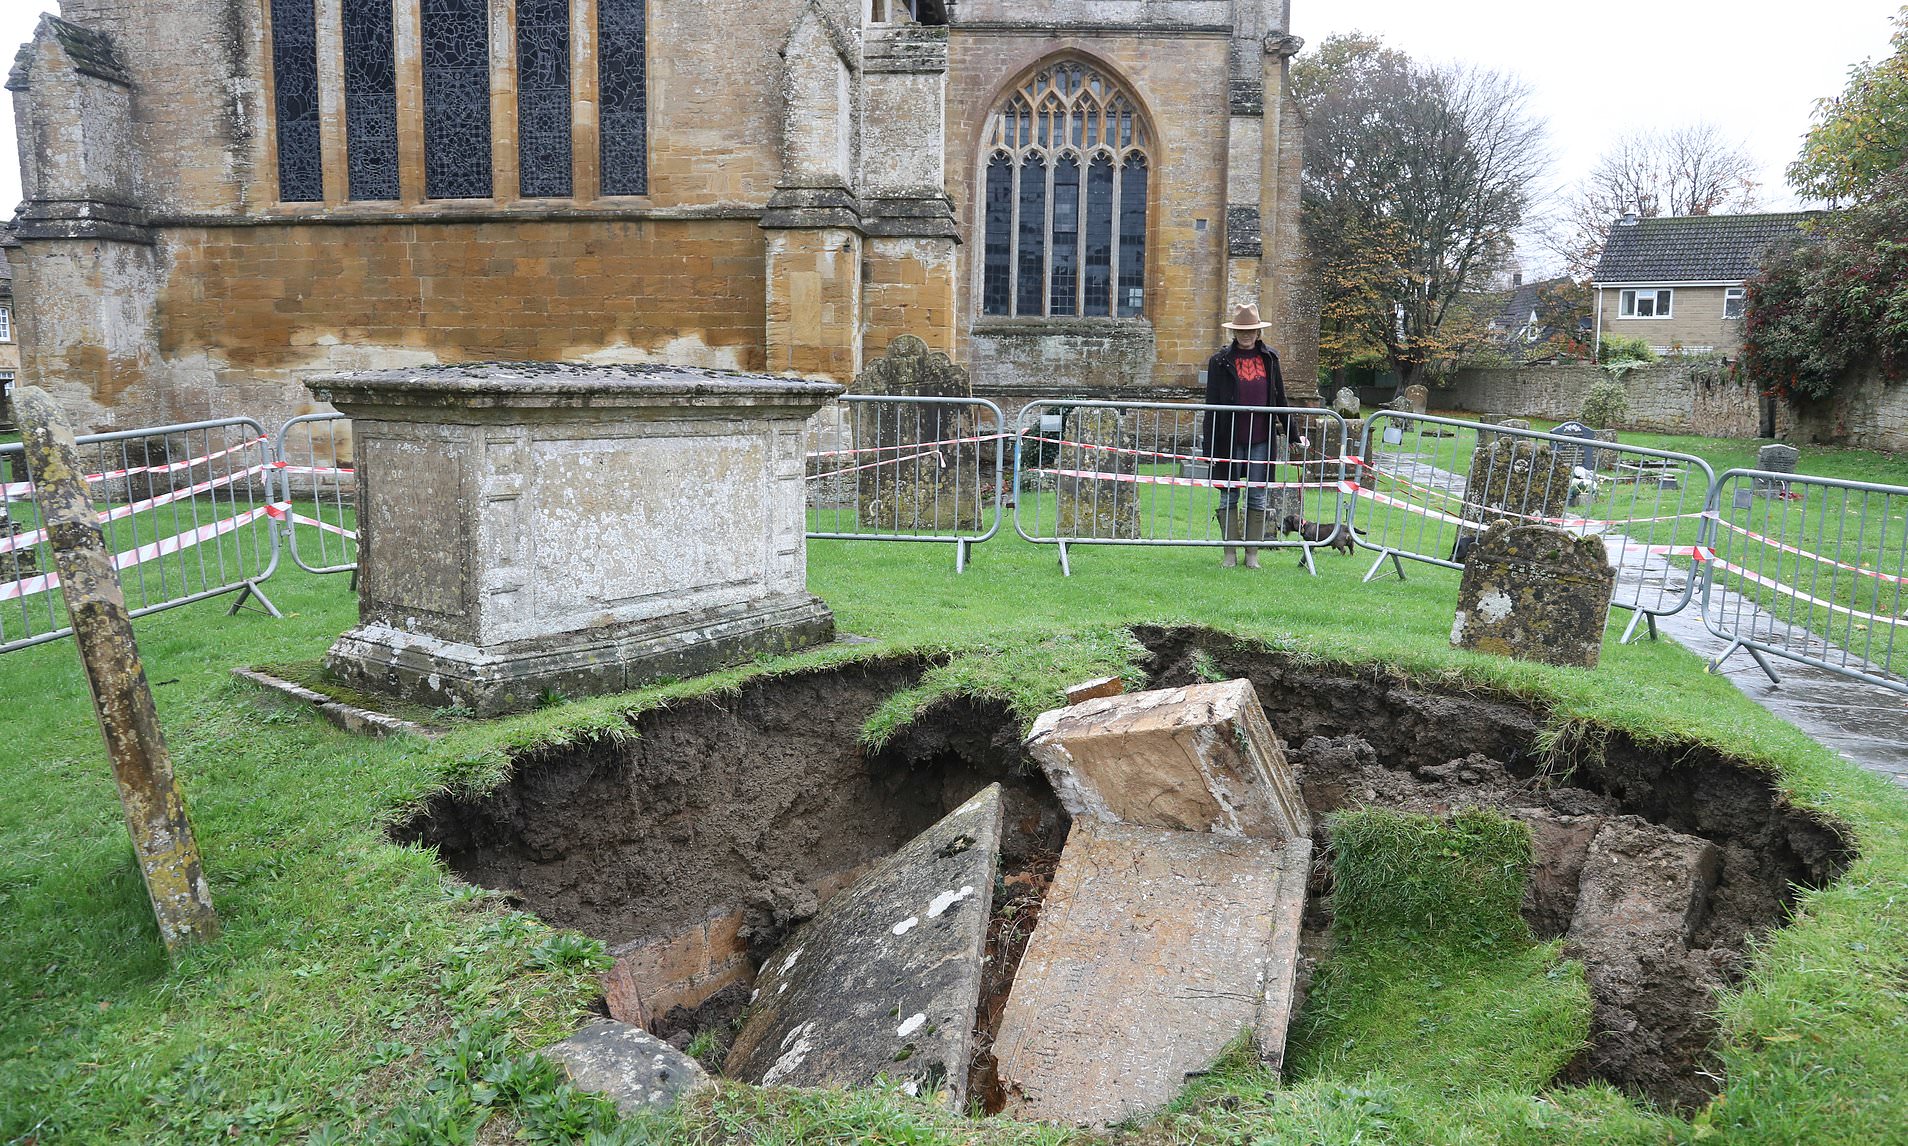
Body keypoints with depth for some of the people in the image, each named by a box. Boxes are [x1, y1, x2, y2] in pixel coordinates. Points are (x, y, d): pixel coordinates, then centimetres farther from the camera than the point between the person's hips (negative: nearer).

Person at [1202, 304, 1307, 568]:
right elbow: (1212, 407, -1)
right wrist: (1210, 447, -6)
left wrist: (1293, 434, 14)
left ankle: (1252, 554, 14)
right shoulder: (1220, 361, 0)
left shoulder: (1269, 358, 8)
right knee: (1229, 497, 5)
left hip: (1261, 440, 2)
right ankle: (1230, 553, 15)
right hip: (1230, 440, -2)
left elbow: (1280, 400, 14)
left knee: (1257, 498, 5)